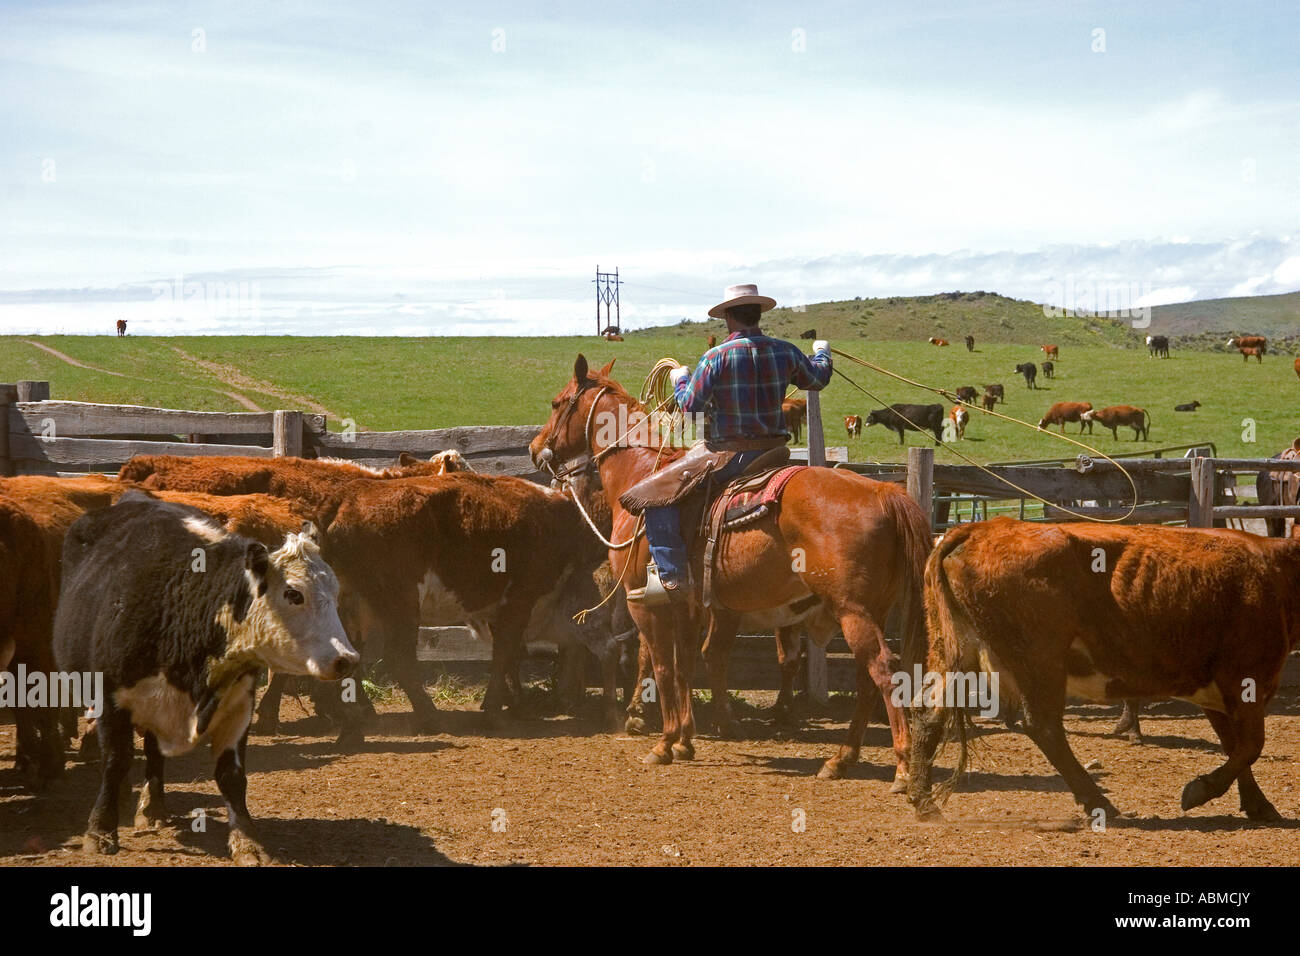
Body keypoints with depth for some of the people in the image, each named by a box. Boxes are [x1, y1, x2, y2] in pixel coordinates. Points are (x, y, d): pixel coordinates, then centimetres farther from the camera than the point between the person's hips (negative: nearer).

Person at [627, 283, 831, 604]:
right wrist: (821, 353, 45)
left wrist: (680, 379, 13)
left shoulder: (716, 356, -13)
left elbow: (690, 405, -9)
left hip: (727, 454, -6)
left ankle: (671, 577, -12)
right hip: (773, 452, 6)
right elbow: (818, 379, 22)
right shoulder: (785, 352, 3)